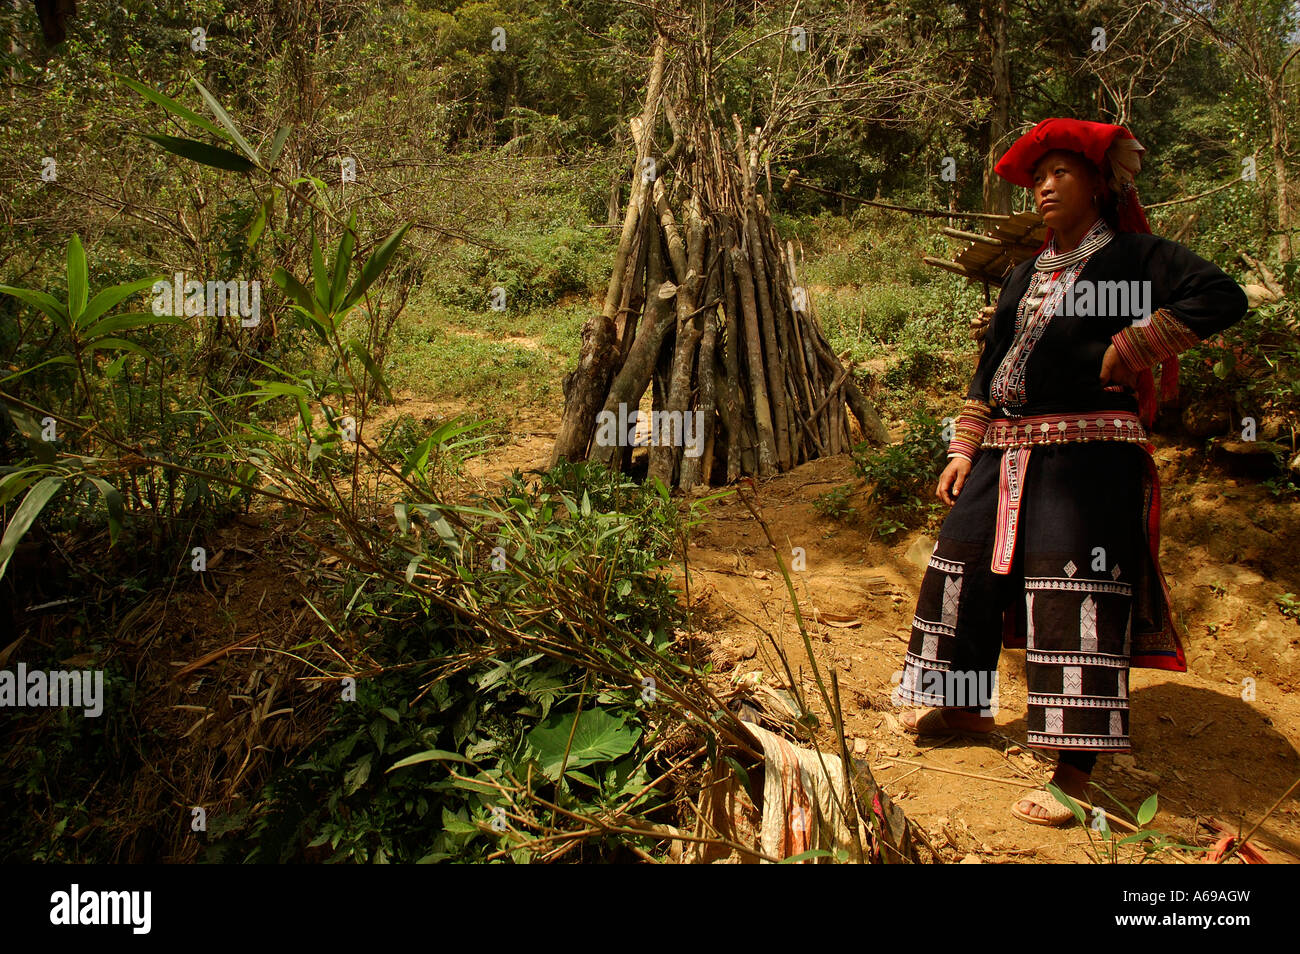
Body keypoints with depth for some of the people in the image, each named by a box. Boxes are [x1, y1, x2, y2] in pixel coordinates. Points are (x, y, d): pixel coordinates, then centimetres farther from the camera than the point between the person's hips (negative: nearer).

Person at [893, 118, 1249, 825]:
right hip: (1007, 450, 7)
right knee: (965, 567, 9)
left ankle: (1076, 773, -4)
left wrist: (1122, 353, -14)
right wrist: (964, 449, 14)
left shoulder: (1133, 256, 0)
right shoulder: (1024, 276, 20)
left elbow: (1221, 297, -14)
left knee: (1073, 596, -10)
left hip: (1088, 449, -7)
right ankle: (967, 707, 30)